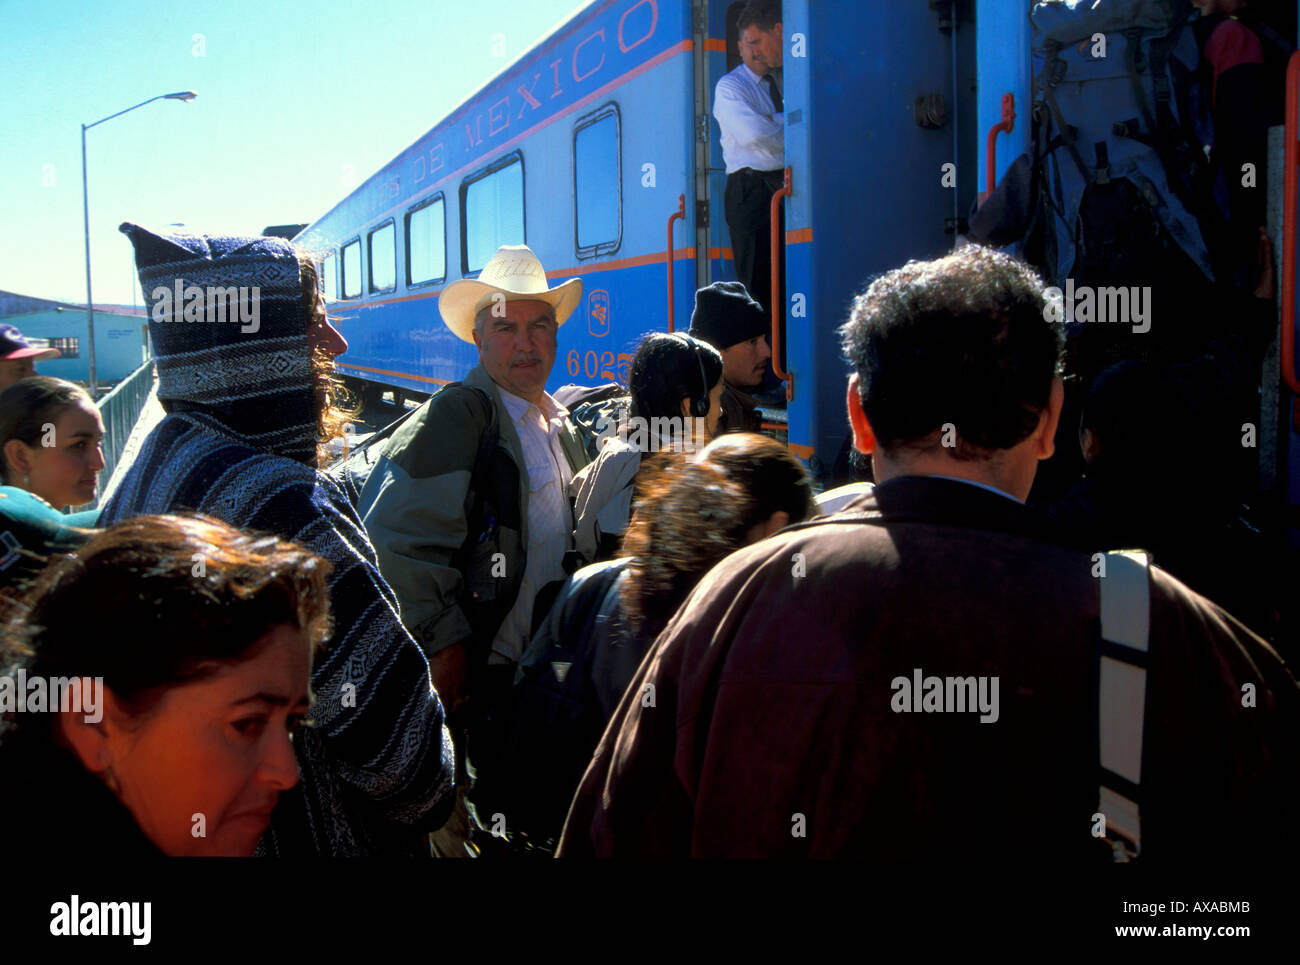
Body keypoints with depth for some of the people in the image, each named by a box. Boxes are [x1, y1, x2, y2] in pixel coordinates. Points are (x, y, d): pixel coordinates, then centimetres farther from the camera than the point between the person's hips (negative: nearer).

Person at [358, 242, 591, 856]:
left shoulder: (560, 425, 12)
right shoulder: (451, 418, -15)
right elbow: (396, 542, -21)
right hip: (473, 675, -8)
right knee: (461, 826, 3)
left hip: (544, 669, 8)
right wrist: (443, 645, -18)